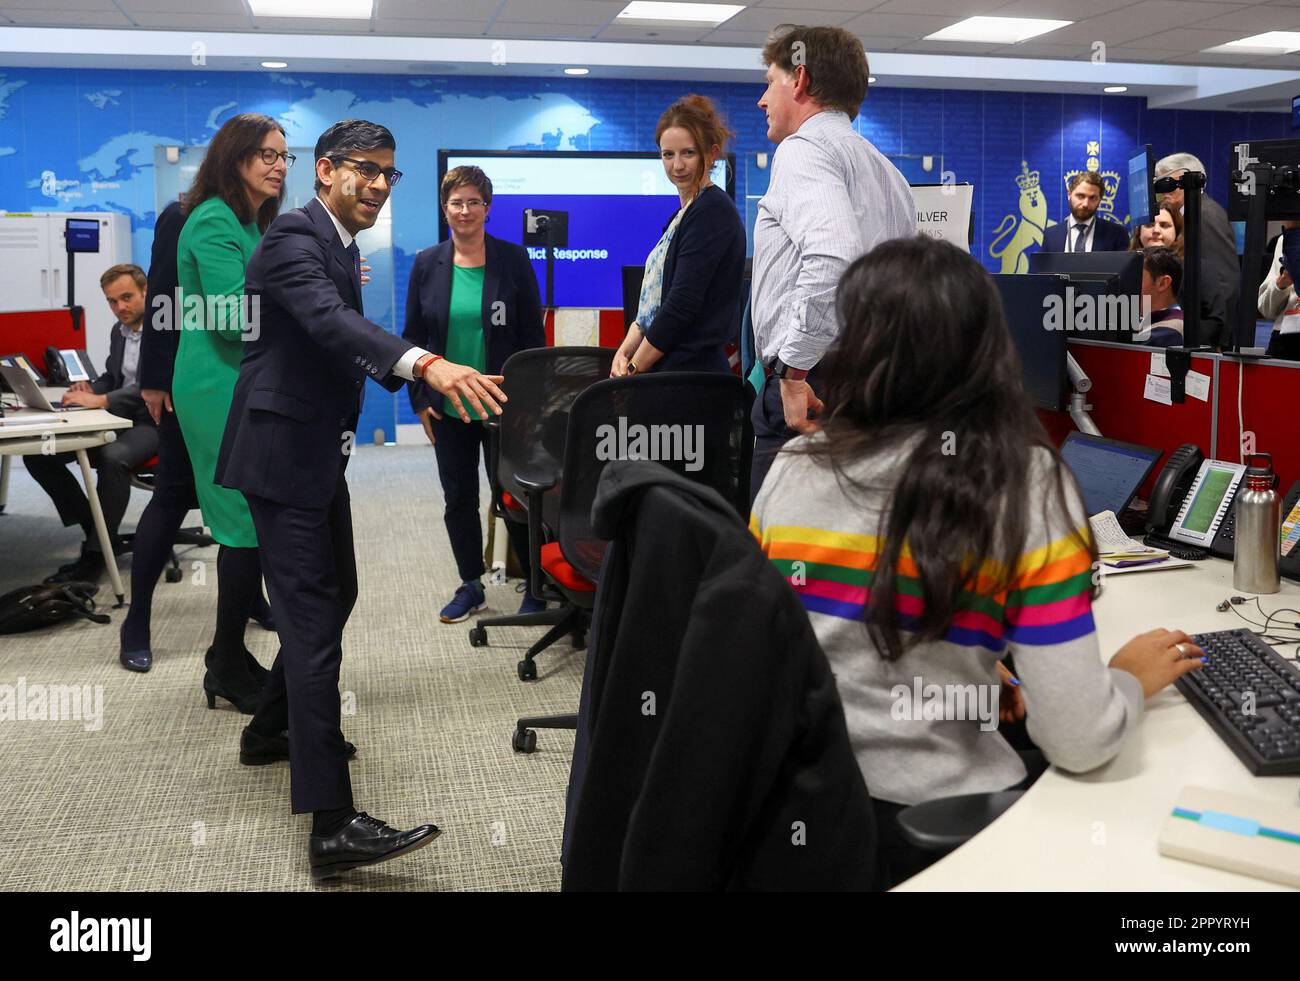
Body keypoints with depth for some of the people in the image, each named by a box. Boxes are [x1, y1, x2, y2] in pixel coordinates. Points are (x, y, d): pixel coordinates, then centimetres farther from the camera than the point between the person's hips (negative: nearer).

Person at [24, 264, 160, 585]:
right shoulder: (118, 331, 15)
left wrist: (100, 400, -31)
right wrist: (90, 390, 2)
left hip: (152, 422, -8)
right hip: (116, 419, 9)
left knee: (113, 458, -39)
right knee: (38, 454, -5)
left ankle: (95, 556, -26)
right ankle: (96, 531, 2)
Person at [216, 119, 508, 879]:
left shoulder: (341, 245, 13)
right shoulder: (294, 238, -18)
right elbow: (330, 320, -37)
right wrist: (427, 364, -51)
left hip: (318, 452, 10)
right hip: (284, 453, -10)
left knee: (334, 594, 20)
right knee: (314, 620, -14)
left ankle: (273, 729, 40)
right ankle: (333, 824, -14)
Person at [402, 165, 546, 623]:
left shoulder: (513, 259, -2)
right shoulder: (427, 264, 3)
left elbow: (532, 334, -1)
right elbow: (413, 336, 7)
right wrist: (420, 398, 1)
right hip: (447, 406, 3)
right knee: (458, 499, 10)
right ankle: (470, 587, 23)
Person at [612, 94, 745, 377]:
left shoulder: (713, 211, -11)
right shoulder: (685, 213, 16)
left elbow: (682, 303, -16)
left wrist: (633, 368, -9)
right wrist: (623, 353, 1)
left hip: (692, 371, -8)